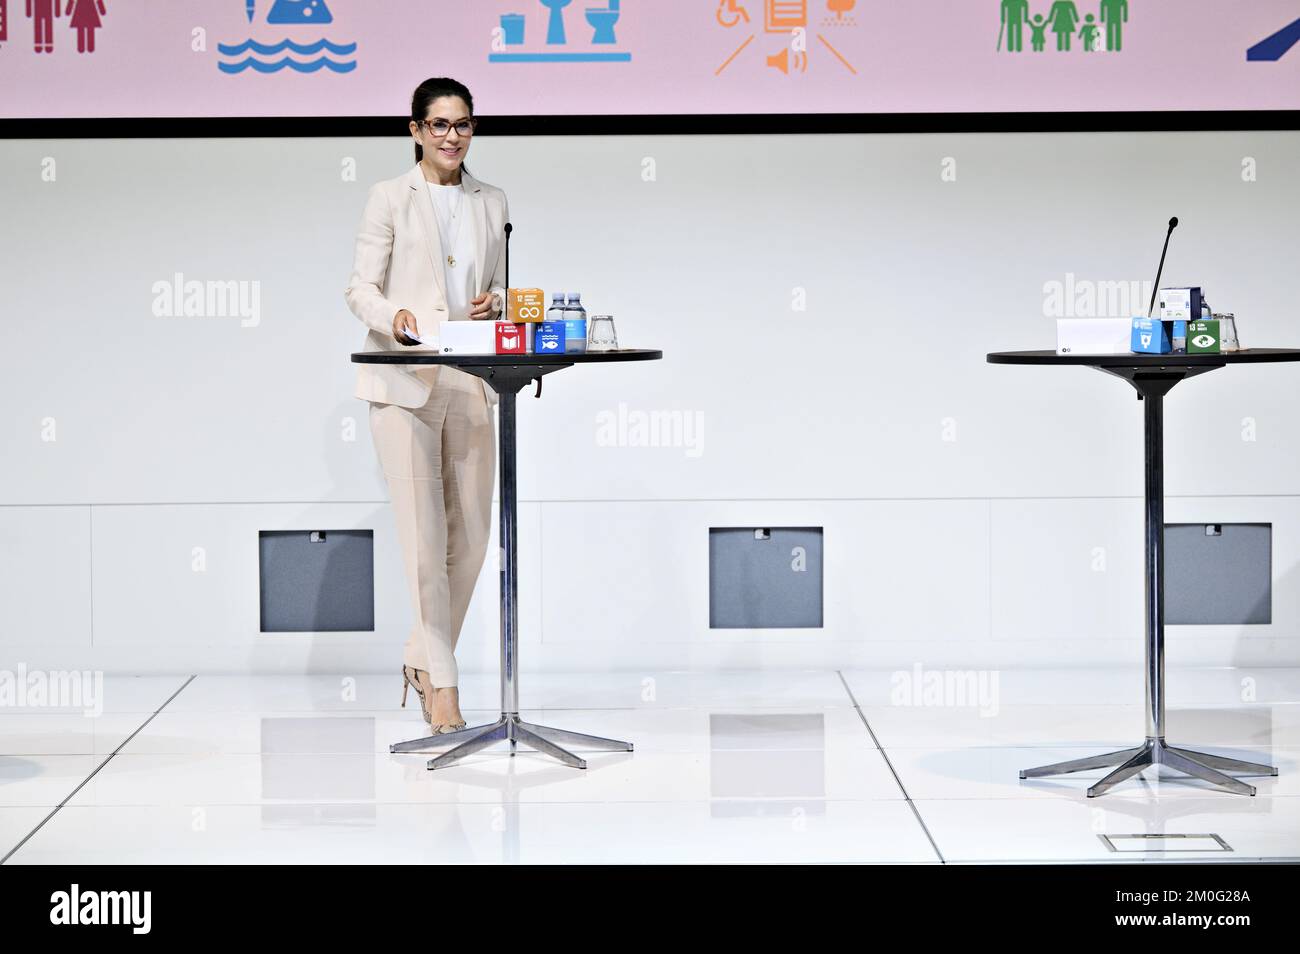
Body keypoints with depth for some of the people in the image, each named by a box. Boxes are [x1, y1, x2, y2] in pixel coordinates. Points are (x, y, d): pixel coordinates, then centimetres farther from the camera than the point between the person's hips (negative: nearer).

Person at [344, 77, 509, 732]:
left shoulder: (491, 203, 14)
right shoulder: (389, 198, 2)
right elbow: (360, 289, -2)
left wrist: (497, 302, -3)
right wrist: (394, 317, -22)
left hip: (469, 383, 4)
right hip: (403, 381, -4)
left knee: (470, 534, 5)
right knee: (423, 535, -8)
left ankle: (423, 656, 22)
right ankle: (442, 682, -5)